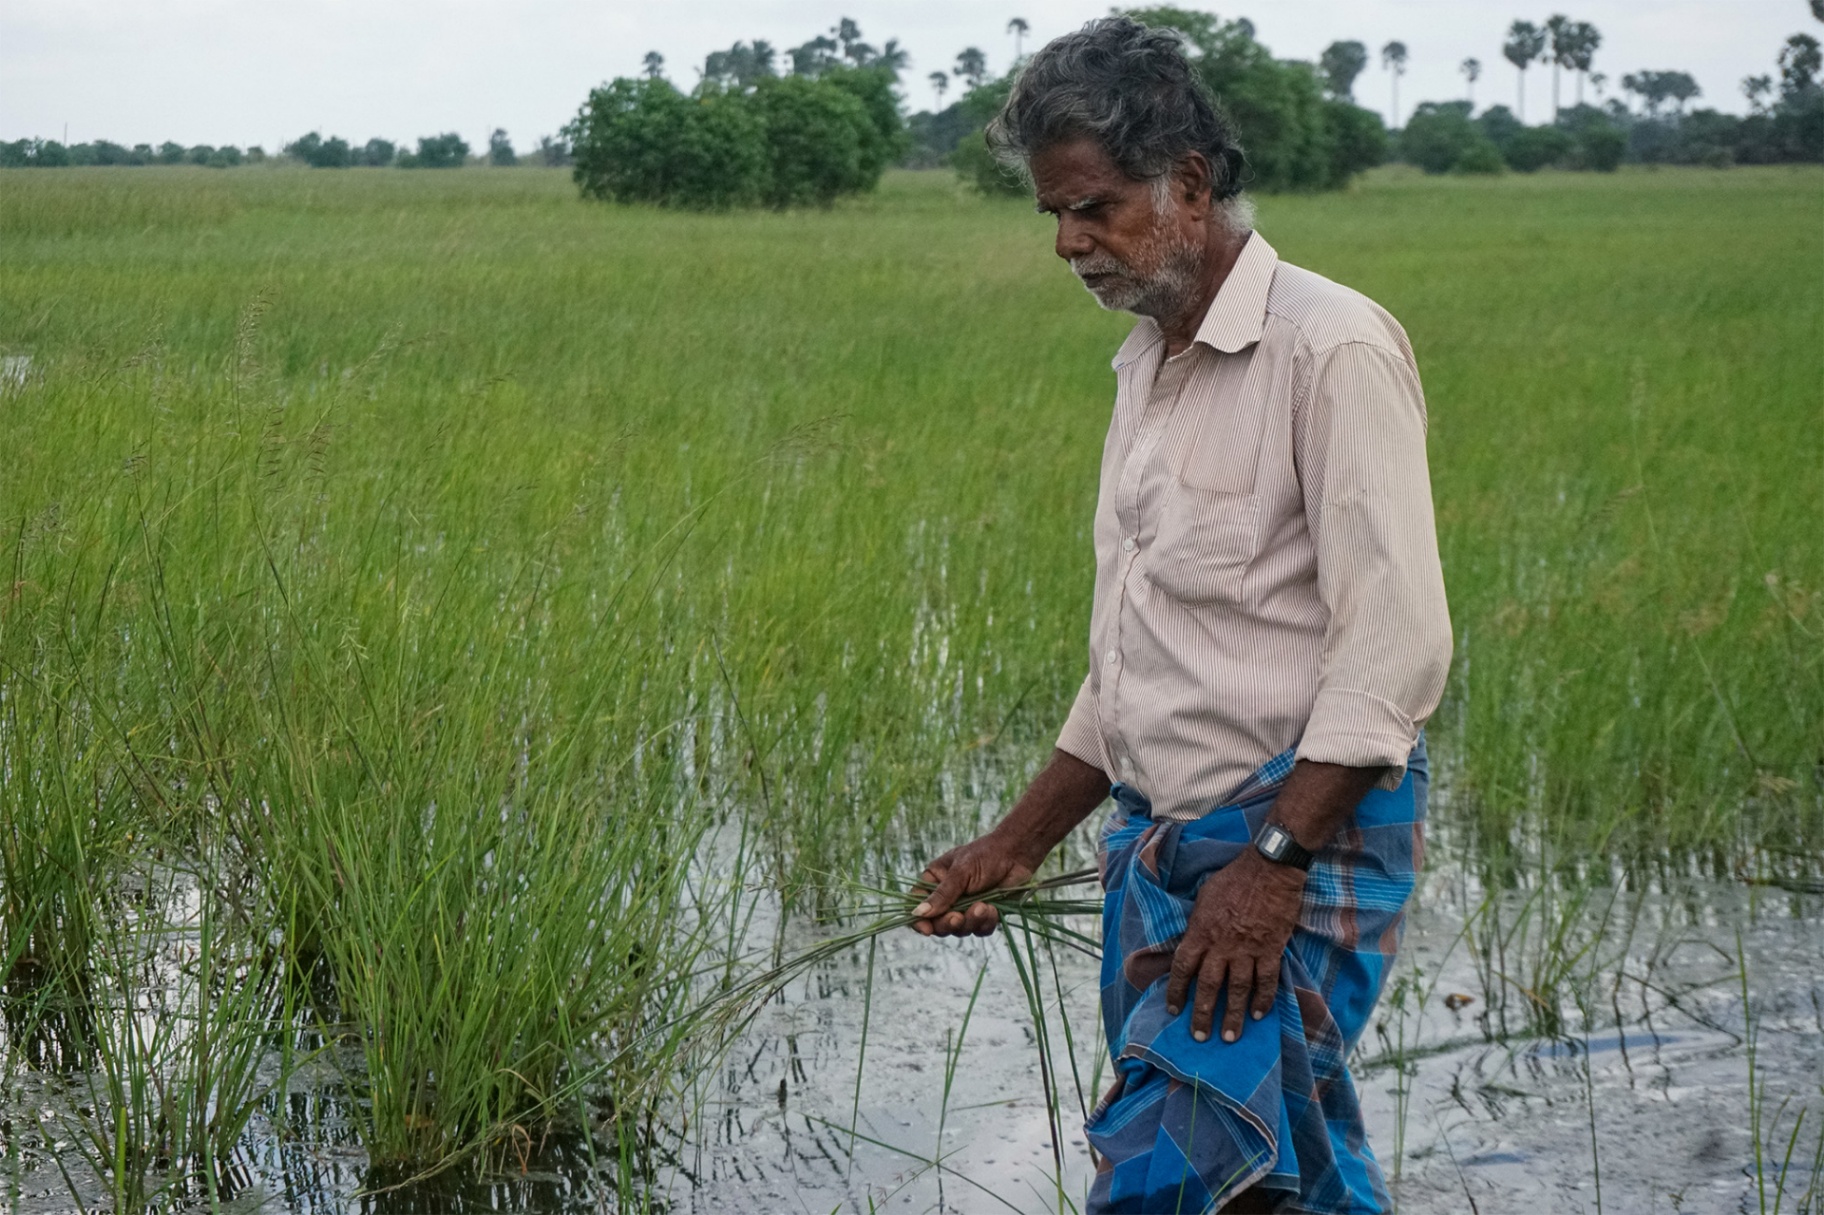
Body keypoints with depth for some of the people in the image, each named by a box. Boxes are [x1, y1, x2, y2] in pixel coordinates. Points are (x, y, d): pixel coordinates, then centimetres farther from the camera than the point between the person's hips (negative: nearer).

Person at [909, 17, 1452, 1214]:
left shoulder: (1332, 347, -10)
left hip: (1305, 846, -8)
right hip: (1160, 847, 8)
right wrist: (1018, 843, 18)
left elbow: (1397, 644, -17)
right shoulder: (1150, 366, 17)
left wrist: (1274, 860, -22)